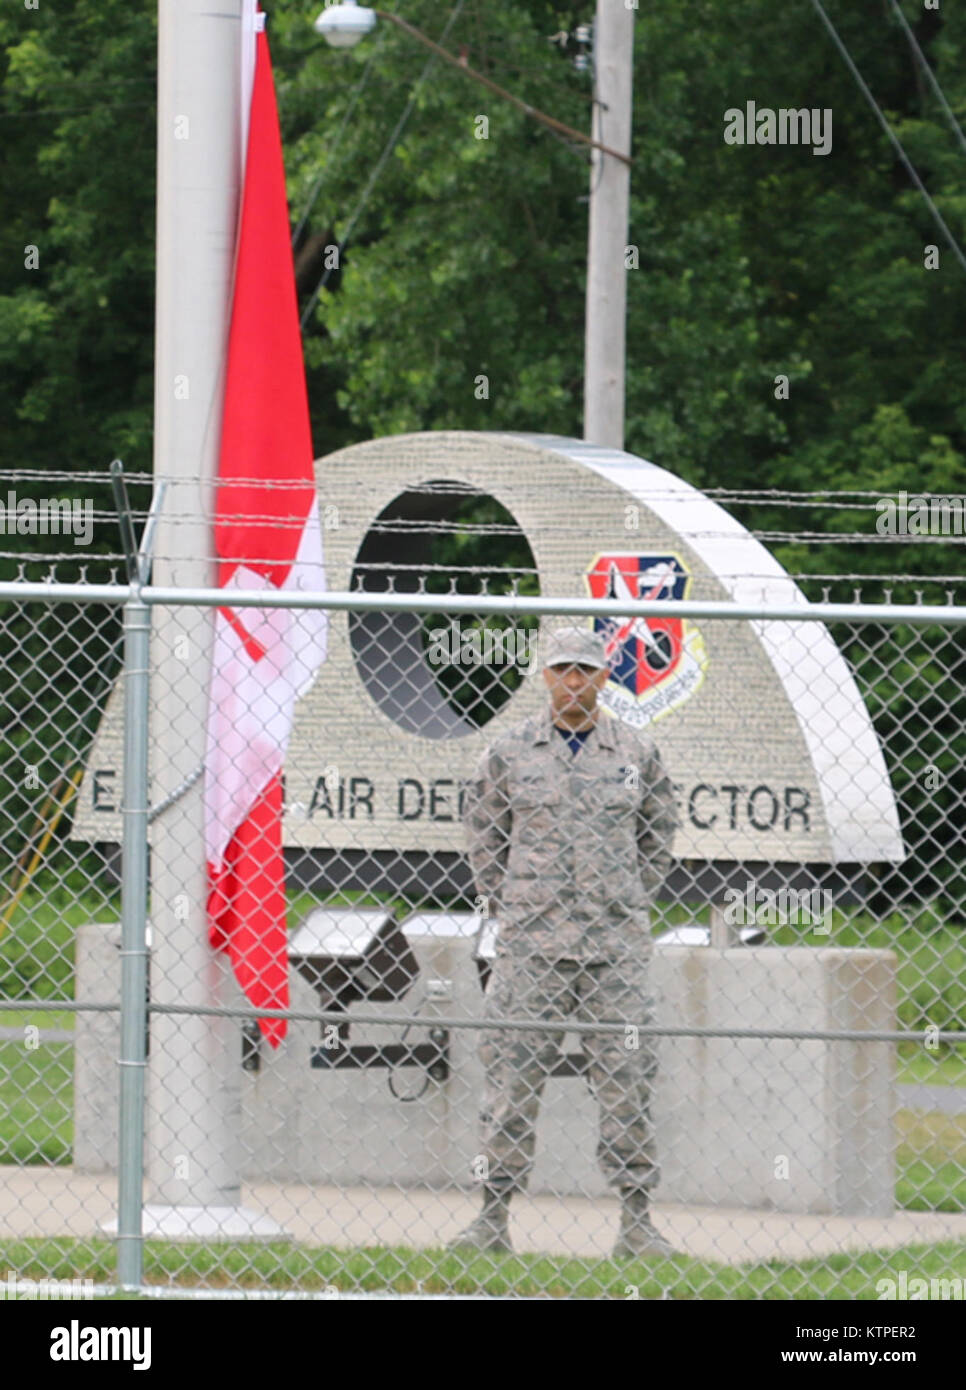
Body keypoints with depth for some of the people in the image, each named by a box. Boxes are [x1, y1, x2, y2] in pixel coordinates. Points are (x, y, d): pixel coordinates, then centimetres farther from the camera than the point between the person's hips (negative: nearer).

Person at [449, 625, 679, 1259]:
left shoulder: (638, 753, 6)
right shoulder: (511, 752, 5)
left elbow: (660, 832, 19)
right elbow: (483, 827, 16)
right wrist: (504, 902, 11)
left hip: (615, 943, 0)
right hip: (531, 939, 0)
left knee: (627, 1076, 0)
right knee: (513, 1073, -1)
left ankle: (637, 1219, 4)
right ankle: (494, 1215, 4)